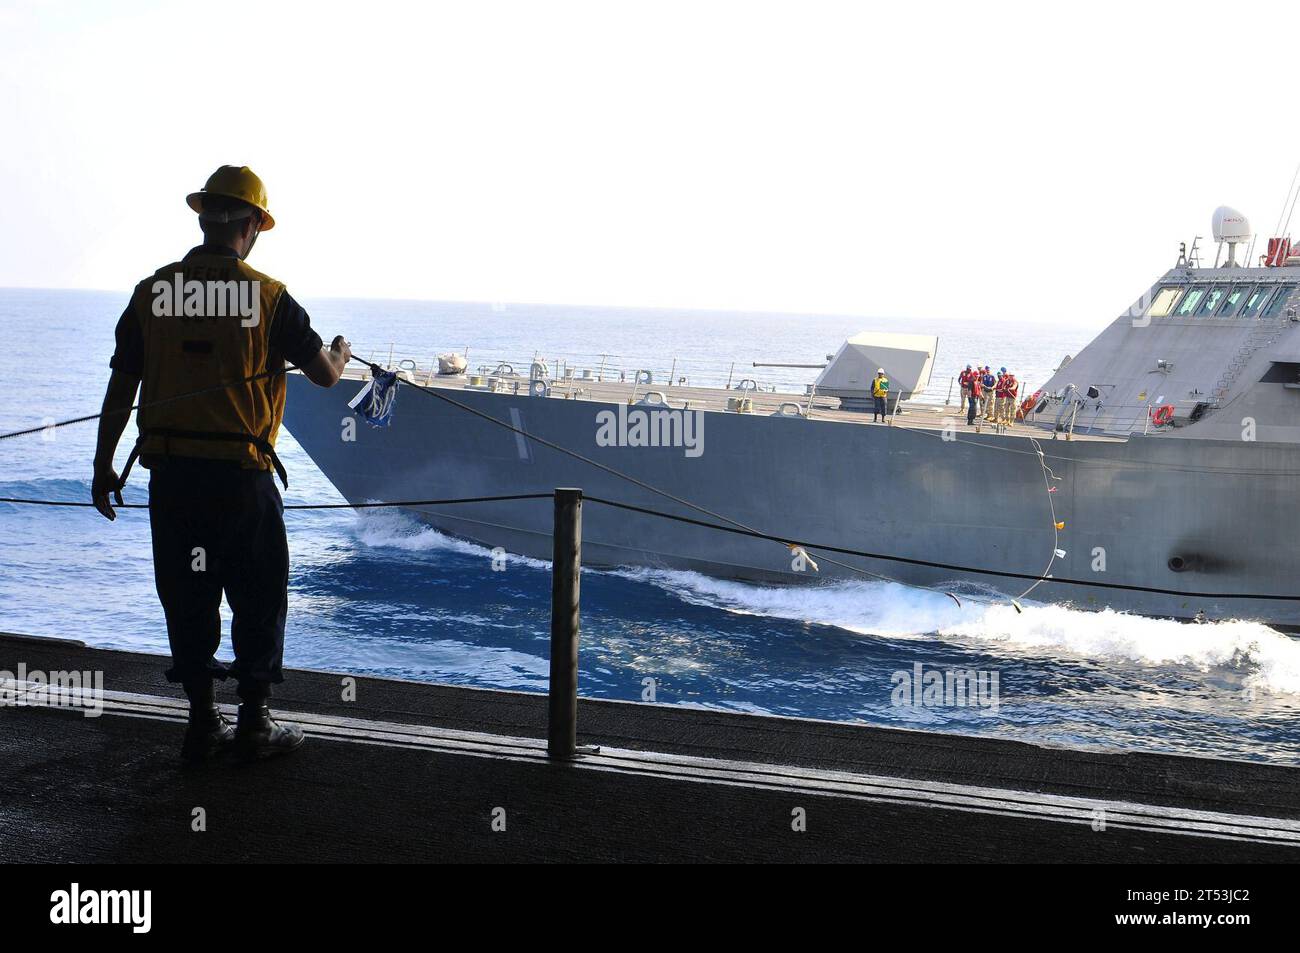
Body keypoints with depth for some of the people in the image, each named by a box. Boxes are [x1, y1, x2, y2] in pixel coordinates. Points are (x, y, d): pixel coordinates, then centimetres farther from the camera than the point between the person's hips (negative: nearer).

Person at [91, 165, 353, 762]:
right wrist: (340, 353, 26)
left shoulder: (152, 293, 2)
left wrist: (103, 467, 11)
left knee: (186, 598, 12)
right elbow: (324, 375, 2)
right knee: (259, 598, 10)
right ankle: (254, 725, 15)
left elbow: (120, 388, 4)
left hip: (170, 474, 3)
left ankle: (202, 724, 18)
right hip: (240, 474, -3)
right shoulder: (268, 297, -6)